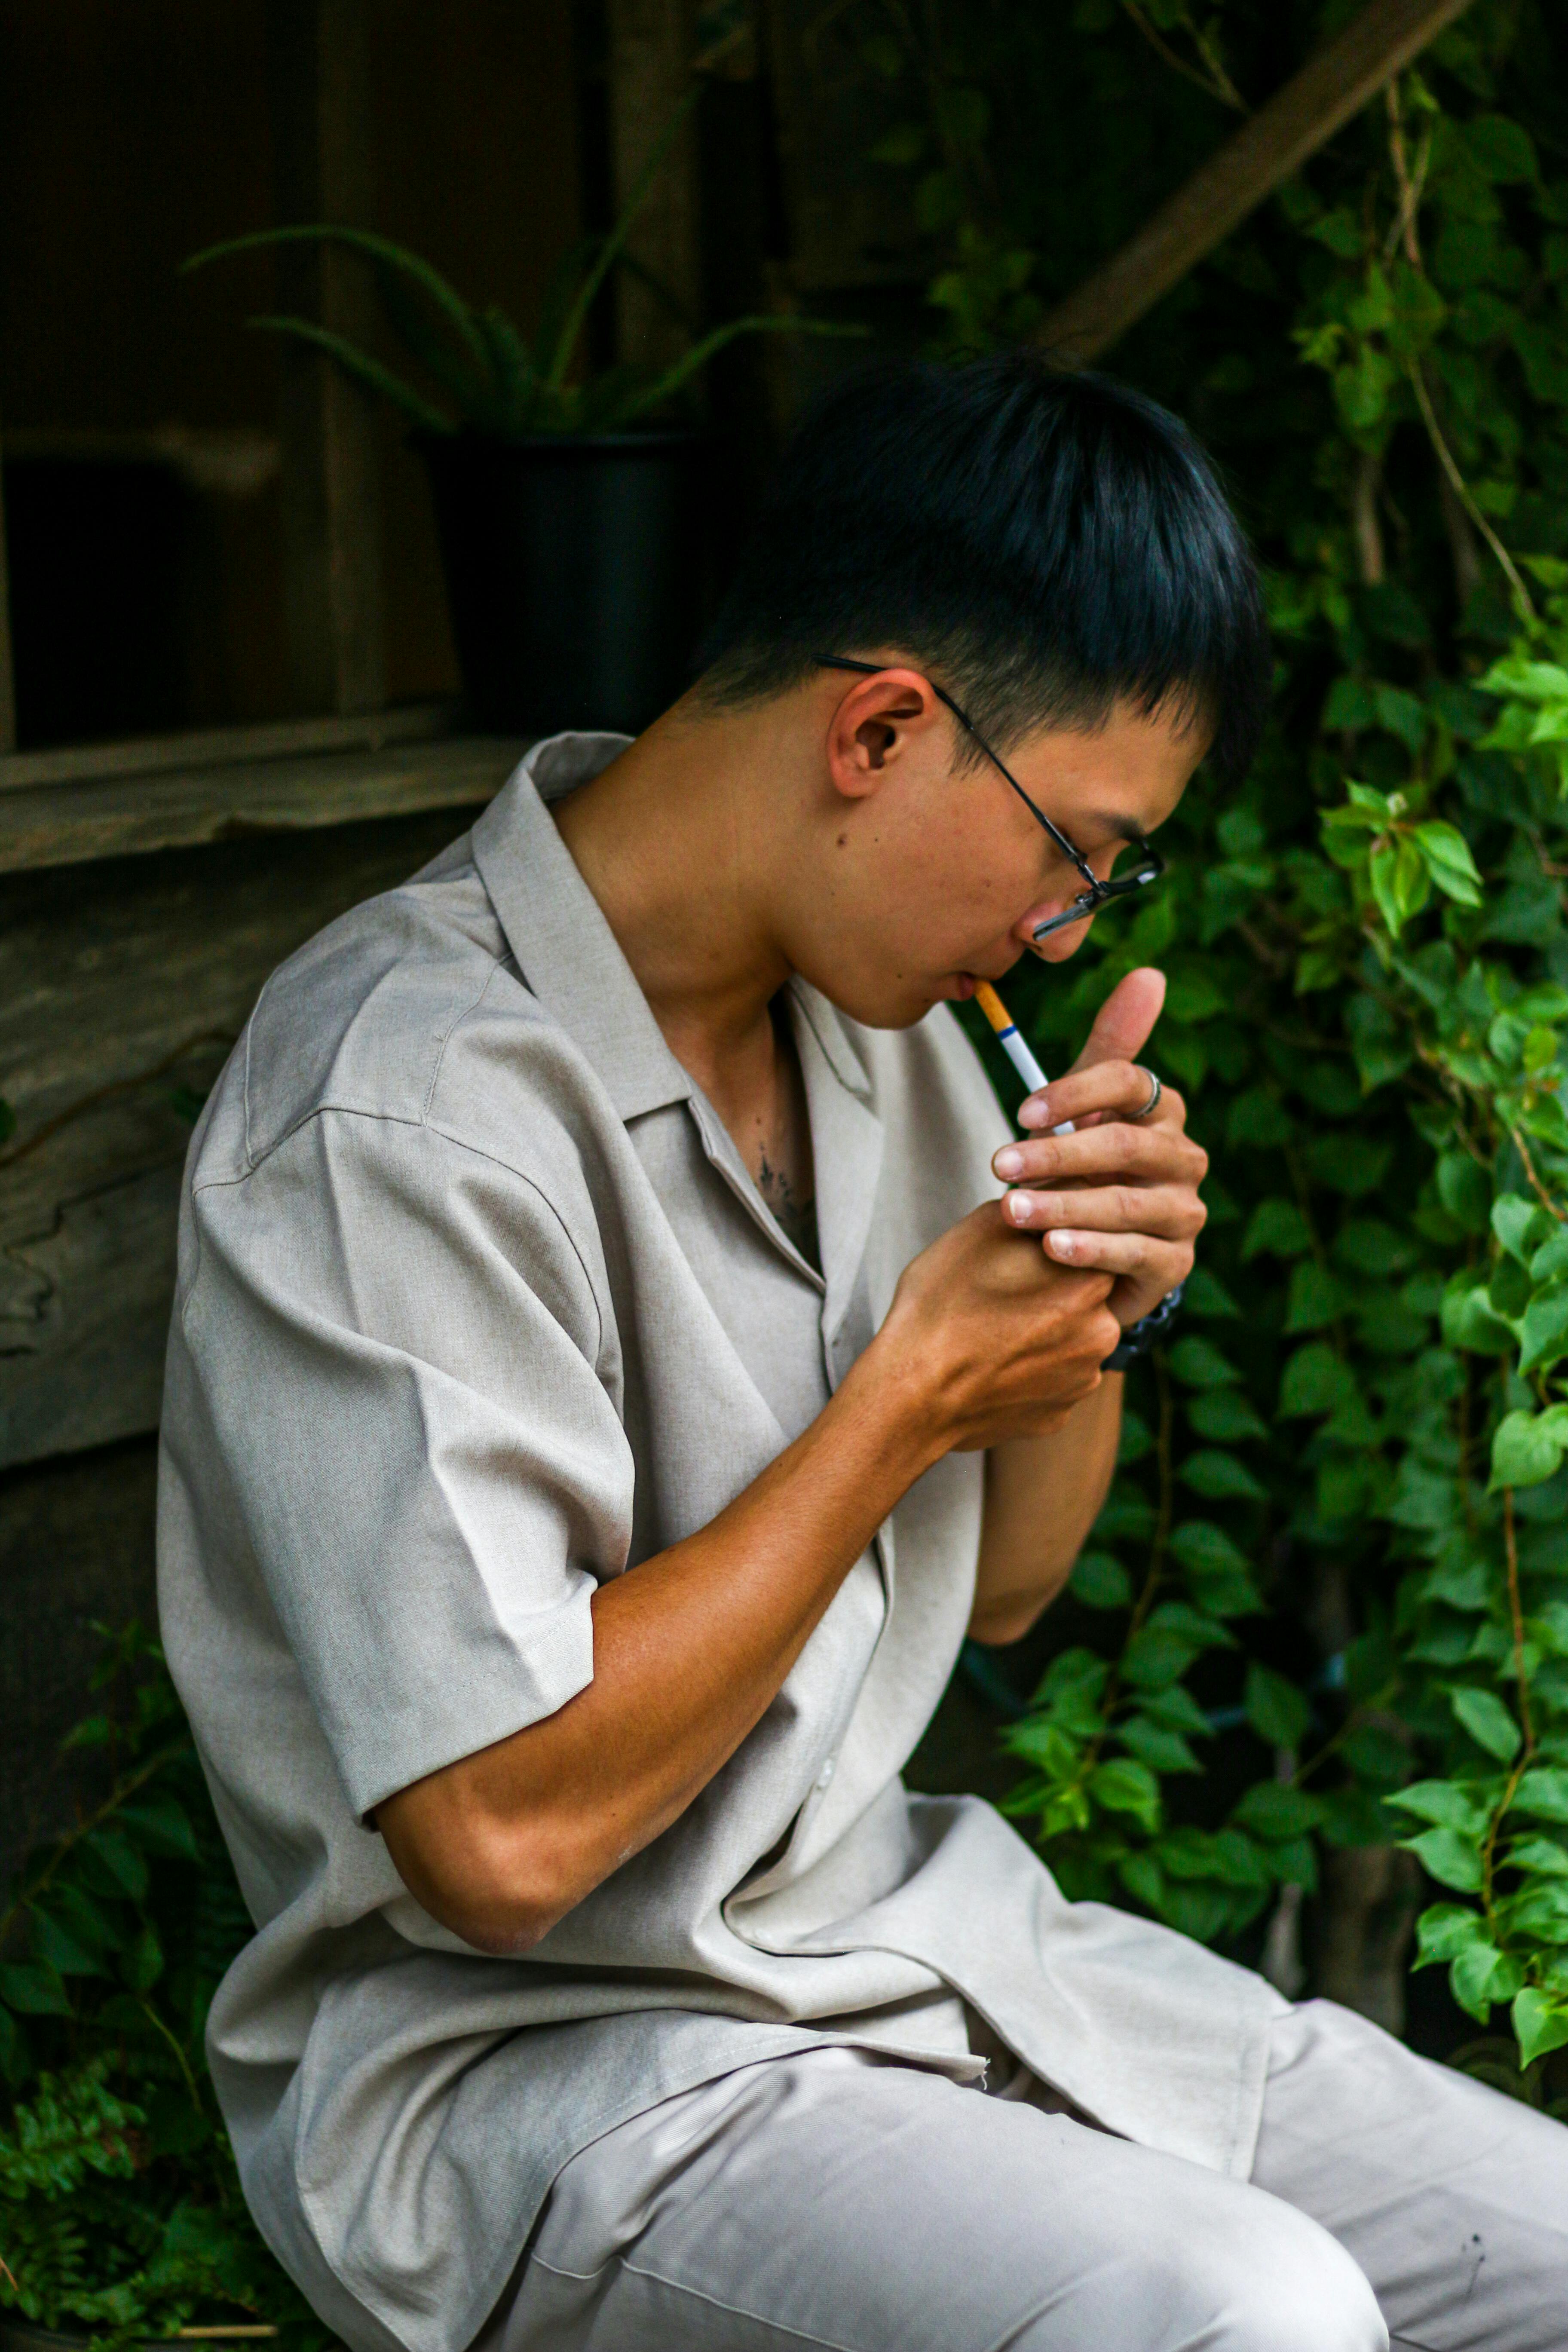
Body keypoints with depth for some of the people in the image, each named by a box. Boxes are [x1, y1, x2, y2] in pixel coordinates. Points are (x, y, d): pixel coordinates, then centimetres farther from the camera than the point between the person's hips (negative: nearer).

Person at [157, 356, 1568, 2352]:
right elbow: (505, 1835, -26)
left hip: (911, 1932, 8)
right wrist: (914, 1391, -18)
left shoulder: (872, 1000, 6)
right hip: (533, 2058, -8)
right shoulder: (405, 1111, -21)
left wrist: (1100, 1304, -5)